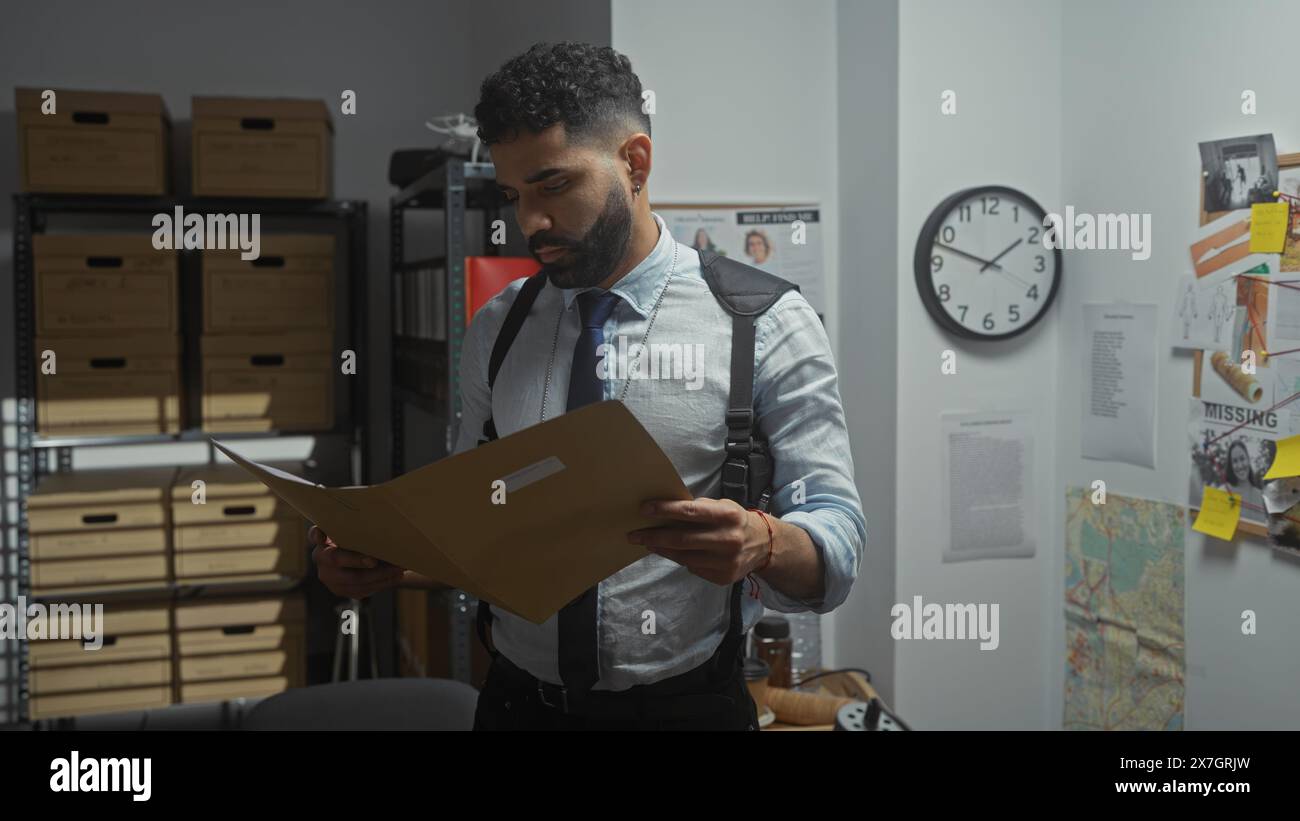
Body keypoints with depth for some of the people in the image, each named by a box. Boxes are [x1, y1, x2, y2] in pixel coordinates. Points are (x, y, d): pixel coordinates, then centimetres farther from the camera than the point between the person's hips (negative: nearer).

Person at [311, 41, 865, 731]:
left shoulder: (765, 323, -11)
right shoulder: (495, 331, 2)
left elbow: (836, 550, -13)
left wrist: (759, 543, -34)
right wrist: (388, 562, -13)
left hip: (684, 704, -3)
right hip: (515, 700, 3)